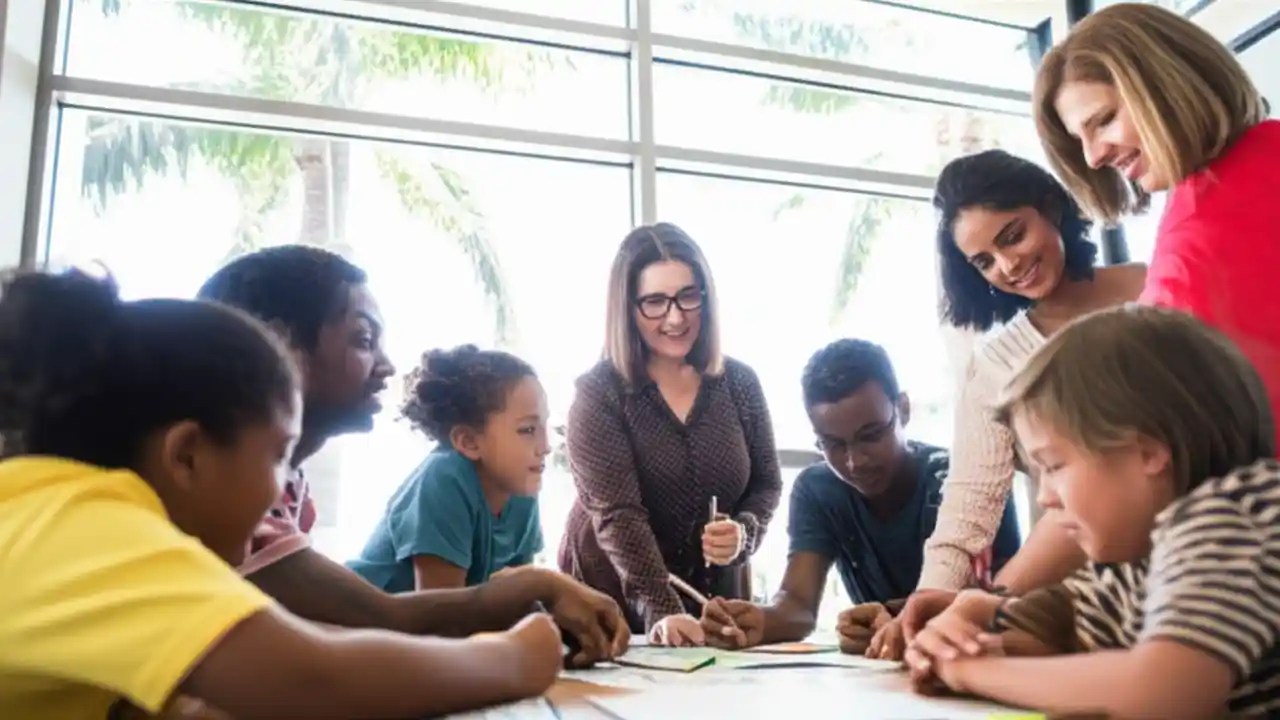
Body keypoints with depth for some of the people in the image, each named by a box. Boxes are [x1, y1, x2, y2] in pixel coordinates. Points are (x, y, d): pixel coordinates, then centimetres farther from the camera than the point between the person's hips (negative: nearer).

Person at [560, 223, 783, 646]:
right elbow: (616, 515, -21)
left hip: (714, 598, 4)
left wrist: (744, 532, -16)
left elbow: (766, 484, 5)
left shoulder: (739, 384, -1)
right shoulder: (598, 394, -14)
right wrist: (662, 611, -31)